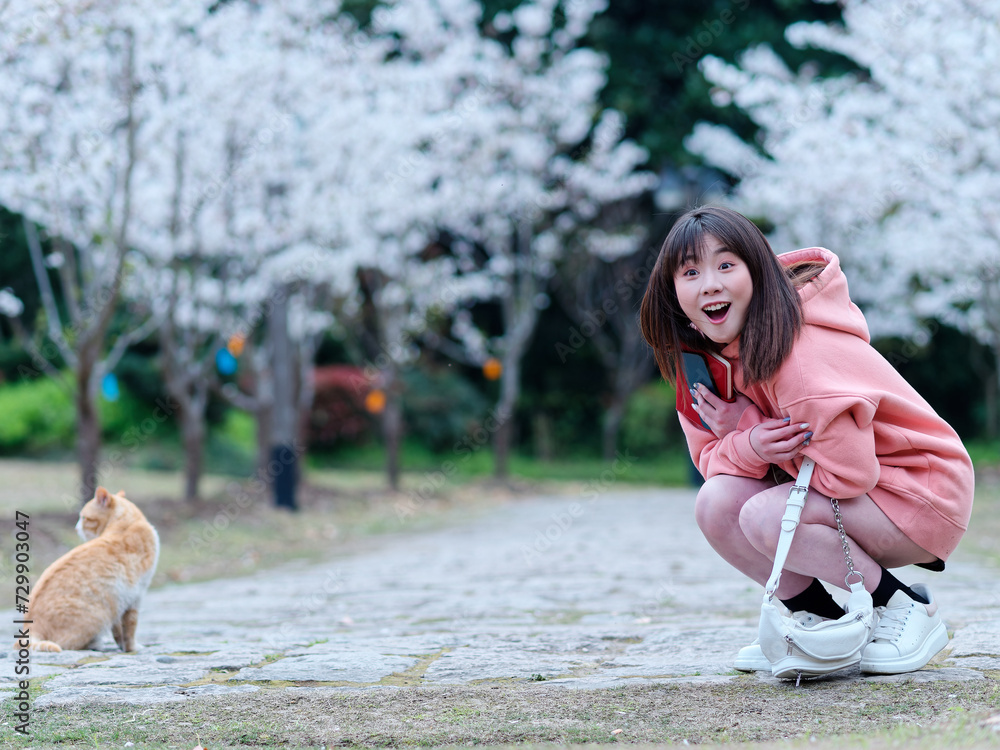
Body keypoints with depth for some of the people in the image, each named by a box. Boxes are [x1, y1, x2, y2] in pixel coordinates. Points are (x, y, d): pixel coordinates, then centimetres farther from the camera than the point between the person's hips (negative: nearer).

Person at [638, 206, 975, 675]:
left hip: (922, 495, -7)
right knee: (716, 503, -16)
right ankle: (818, 618, 4)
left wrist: (745, 427, -21)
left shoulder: (802, 354, -28)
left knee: (765, 516, -30)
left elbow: (849, 474, -29)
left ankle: (906, 610, -8)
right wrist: (750, 446, -23)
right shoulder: (704, 358, -3)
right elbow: (709, 456, 1)